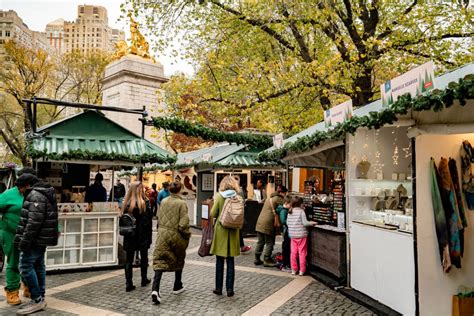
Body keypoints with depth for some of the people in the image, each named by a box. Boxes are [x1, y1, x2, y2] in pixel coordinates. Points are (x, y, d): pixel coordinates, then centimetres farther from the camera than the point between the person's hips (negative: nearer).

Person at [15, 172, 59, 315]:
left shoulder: (35, 195, -16)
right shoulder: (44, 193, 17)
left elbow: (34, 221, -24)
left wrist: (24, 240, -22)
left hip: (35, 238, -11)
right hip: (42, 238, 11)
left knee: (26, 267, -8)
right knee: (38, 266, 14)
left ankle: (37, 300, -5)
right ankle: (40, 297, 20)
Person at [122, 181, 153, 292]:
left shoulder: (126, 204, -2)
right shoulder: (145, 204, -14)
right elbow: (148, 222, -12)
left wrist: (126, 232, 14)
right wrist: (149, 237, -5)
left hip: (129, 237, 3)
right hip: (143, 236, -3)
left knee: (129, 260, 9)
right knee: (144, 257, 15)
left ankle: (128, 284, 7)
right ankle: (144, 280, 29)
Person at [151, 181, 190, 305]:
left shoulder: (163, 201, 2)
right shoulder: (182, 203, -13)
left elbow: (159, 218, 11)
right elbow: (183, 224, -16)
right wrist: (187, 235, -1)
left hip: (163, 234, 3)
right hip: (176, 235, -3)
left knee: (160, 261, 0)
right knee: (179, 261, 19)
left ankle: (155, 289, -17)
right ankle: (177, 287, 32)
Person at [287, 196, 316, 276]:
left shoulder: (289, 212, 4)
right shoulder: (301, 211, -12)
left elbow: (287, 222, 8)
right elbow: (305, 223, -15)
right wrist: (312, 223, 0)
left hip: (292, 235, 5)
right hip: (301, 235, -5)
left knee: (293, 253, 11)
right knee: (302, 253, 4)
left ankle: (293, 270, 17)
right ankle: (302, 270, 9)